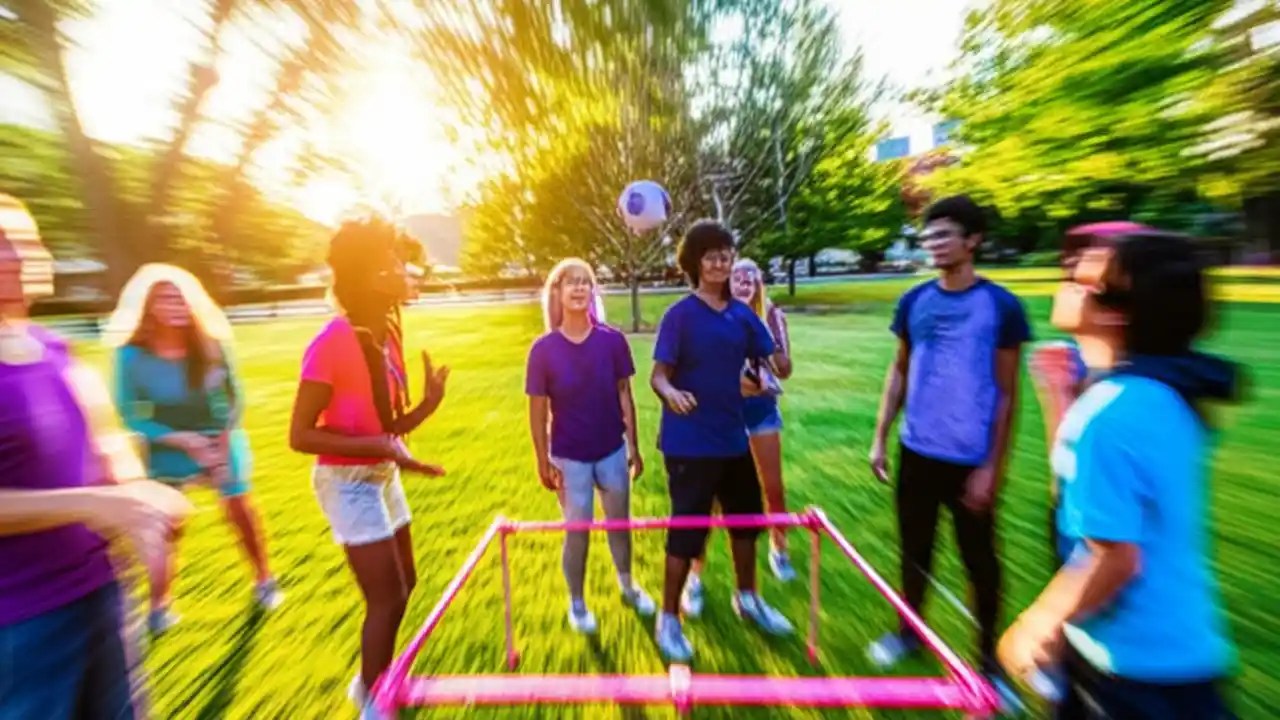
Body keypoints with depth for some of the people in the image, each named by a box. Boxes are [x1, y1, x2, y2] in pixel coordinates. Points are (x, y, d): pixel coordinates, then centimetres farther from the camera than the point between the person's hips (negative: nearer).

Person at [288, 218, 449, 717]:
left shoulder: (388, 335, 2)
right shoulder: (332, 343, -21)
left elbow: (389, 426, 5)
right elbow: (300, 436, -19)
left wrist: (428, 404, -13)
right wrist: (380, 446, -28)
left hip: (384, 476, 8)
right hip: (348, 482, -8)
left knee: (403, 585, 20)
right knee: (387, 598, 4)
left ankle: (375, 680, 45)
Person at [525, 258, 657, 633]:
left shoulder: (613, 340, -9)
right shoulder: (543, 349, -13)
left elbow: (625, 395, -2)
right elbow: (538, 410, -7)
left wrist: (634, 446, 1)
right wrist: (543, 461, -5)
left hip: (612, 450, 2)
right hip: (569, 456, -2)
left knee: (620, 523, 19)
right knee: (578, 532, 12)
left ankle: (628, 585, 47)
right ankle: (576, 603, 39)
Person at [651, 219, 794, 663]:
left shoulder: (743, 315, 4)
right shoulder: (679, 315, -11)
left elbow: (777, 363, 8)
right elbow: (658, 375, -15)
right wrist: (671, 392, -36)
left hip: (733, 439, 6)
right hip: (689, 443, -6)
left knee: (746, 519, 21)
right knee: (687, 530, 4)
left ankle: (747, 598, 47)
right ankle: (668, 619, 29)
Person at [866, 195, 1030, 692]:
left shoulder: (1002, 306, -7)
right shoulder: (914, 302, 2)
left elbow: (1007, 394, -6)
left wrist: (991, 467, -9)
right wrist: (880, 437, 4)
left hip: (971, 461, -3)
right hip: (916, 453, 3)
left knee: (980, 560, 14)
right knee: (914, 547, 17)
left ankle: (988, 654, 37)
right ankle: (910, 631, 38)